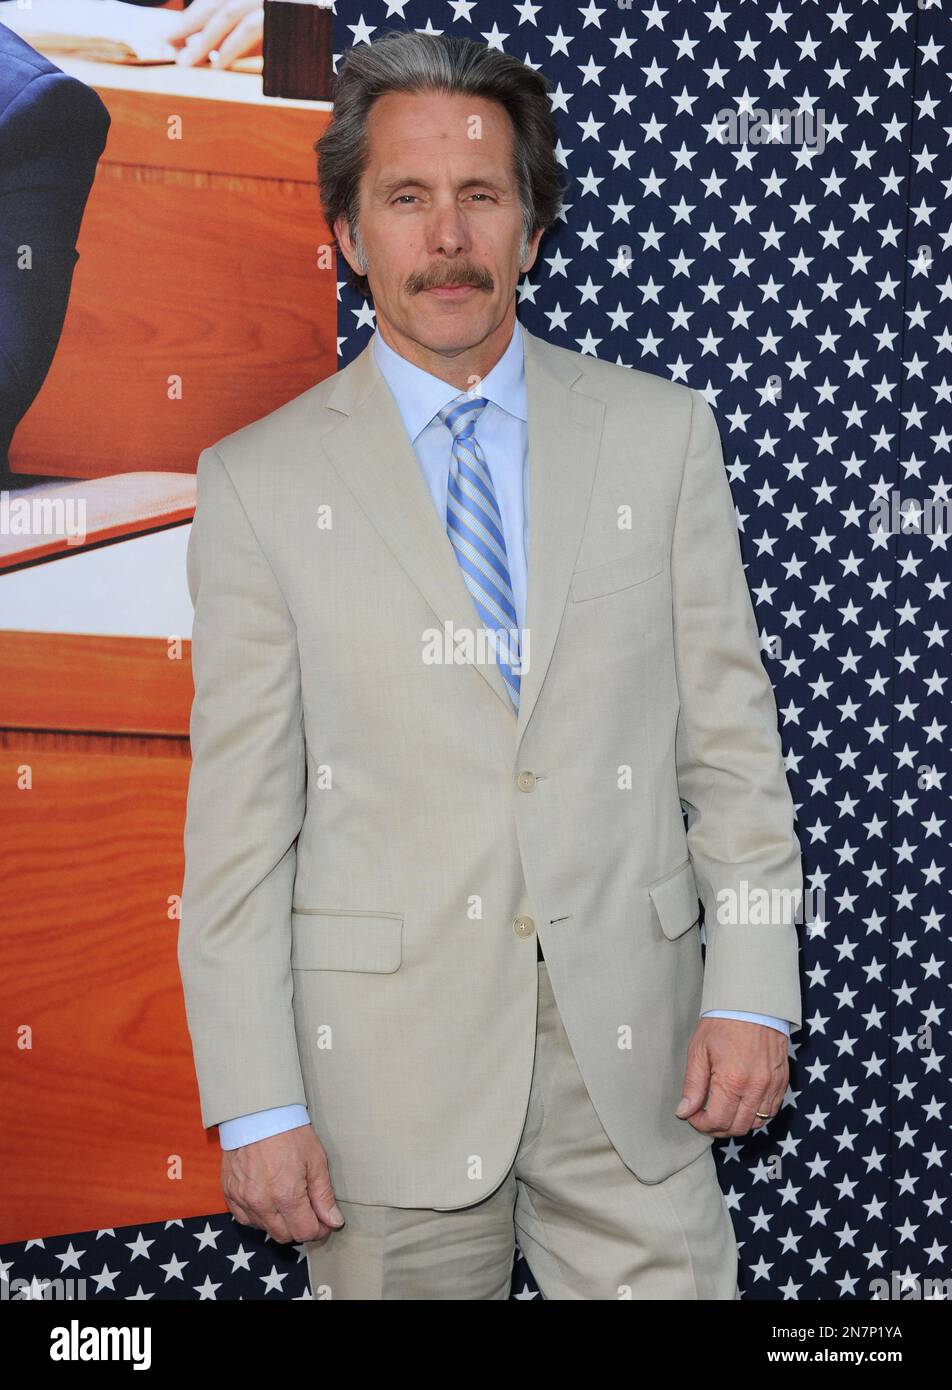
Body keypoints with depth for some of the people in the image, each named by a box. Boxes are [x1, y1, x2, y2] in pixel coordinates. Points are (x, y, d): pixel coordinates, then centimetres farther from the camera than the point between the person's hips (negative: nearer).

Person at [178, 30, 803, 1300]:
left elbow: (730, 729, 4)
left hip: (629, 1038, 2)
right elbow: (238, 817, -3)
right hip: (386, 1045, -1)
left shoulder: (661, 433, 4)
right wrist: (256, 1104, -6)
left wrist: (752, 990, -3)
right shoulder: (261, 480, -2)